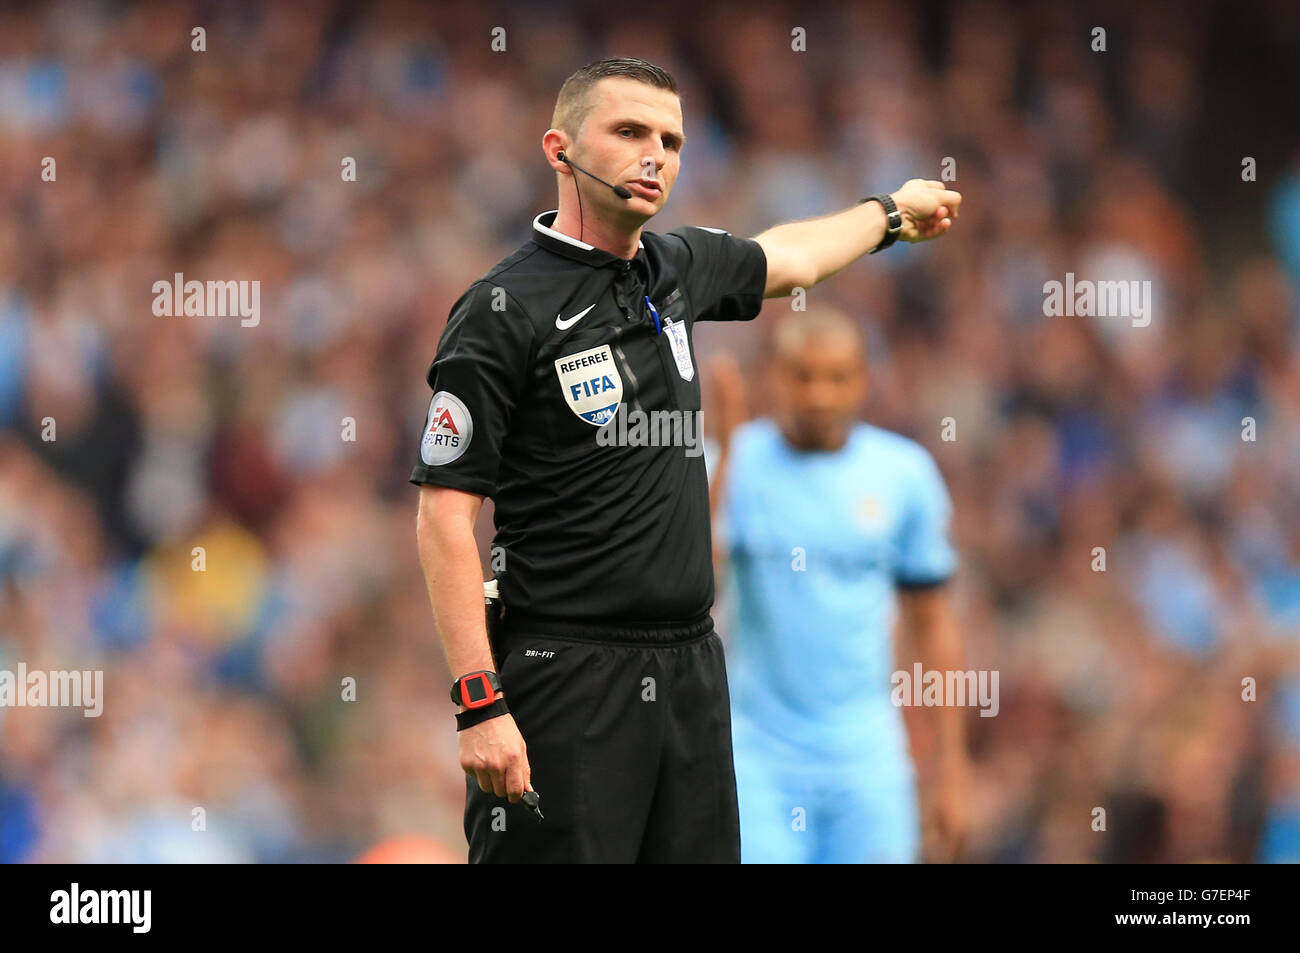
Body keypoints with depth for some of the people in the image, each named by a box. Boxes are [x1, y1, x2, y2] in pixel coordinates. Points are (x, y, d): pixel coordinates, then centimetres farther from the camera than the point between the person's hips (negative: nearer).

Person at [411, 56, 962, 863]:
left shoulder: (676, 269, 10)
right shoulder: (504, 312, -11)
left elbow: (785, 259, 35)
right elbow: (444, 520, -13)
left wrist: (891, 213, 51)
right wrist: (480, 706, -20)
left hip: (691, 668, 7)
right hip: (566, 677, -7)